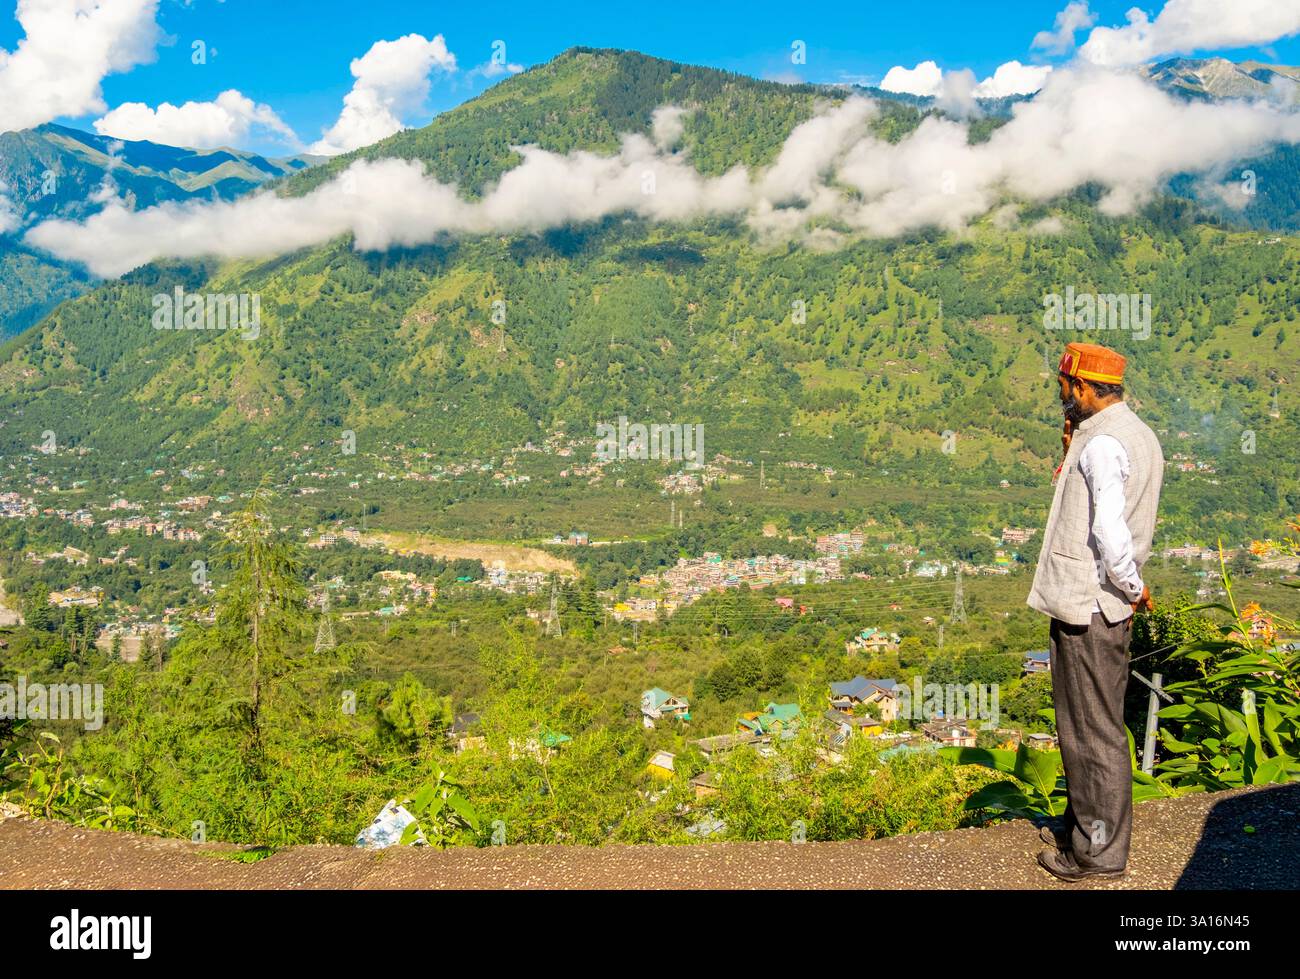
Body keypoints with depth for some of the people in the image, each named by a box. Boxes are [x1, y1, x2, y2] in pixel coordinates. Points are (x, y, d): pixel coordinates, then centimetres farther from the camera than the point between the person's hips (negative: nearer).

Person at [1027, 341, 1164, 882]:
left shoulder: (1103, 443, -20)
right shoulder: (1136, 433, 13)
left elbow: (1110, 530, -29)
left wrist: (1133, 587, -15)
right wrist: (1073, 456, 13)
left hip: (1088, 607, -11)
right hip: (1104, 602, 11)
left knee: (1093, 730, 1)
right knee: (1087, 724, 21)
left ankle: (1098, 850, 13)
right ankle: (1084, 824, 36)